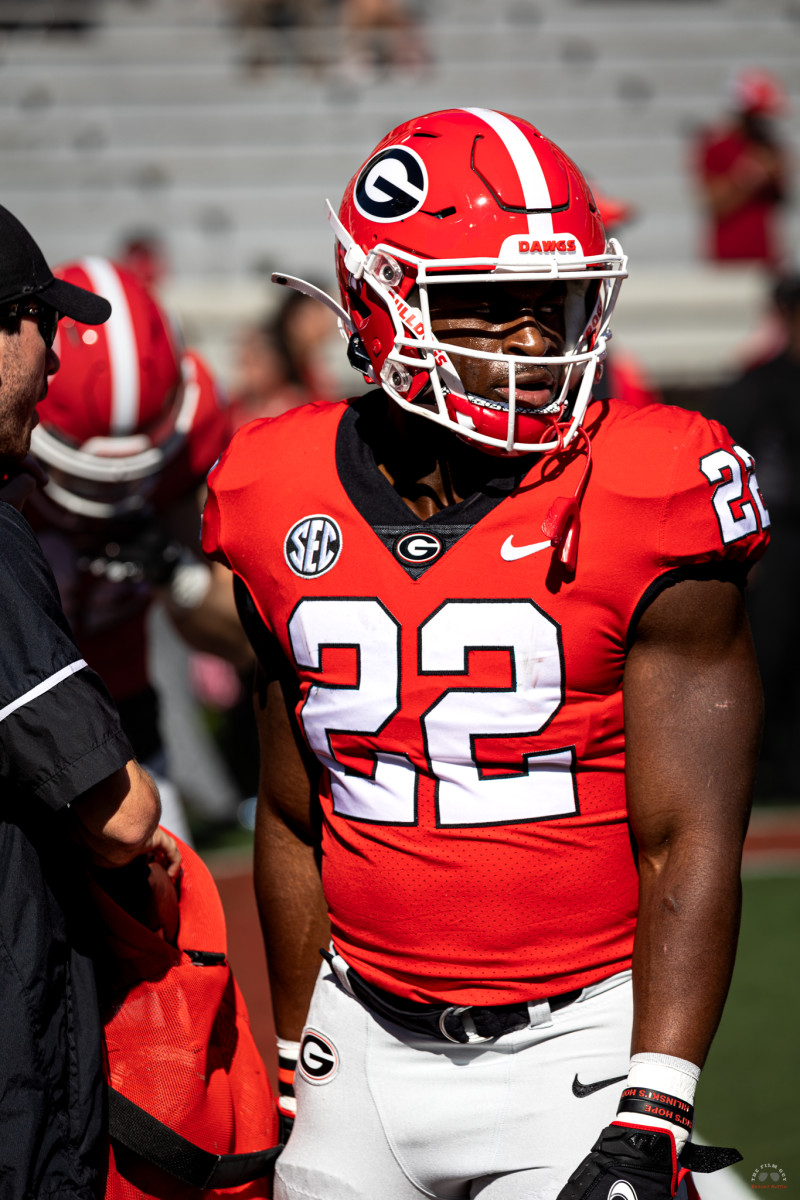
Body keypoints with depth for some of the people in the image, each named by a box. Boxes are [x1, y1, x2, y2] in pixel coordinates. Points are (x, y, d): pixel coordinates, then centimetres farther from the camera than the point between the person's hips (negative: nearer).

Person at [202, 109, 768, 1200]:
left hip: (577, 1050, -4)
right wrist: (296, 1070, 15)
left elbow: (689, 845, -10)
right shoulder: (286, 512, 3)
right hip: (368, 1047, 4)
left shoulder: (642, 510, -10)